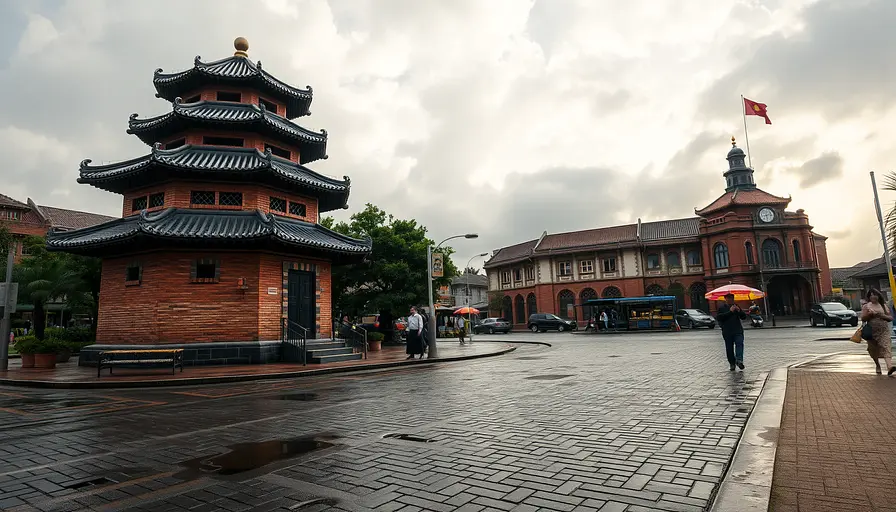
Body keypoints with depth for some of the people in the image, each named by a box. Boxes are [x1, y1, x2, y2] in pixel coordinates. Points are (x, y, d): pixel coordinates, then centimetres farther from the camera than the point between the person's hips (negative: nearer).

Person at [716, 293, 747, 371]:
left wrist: (739, 311, -9)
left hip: (738, 330, 2)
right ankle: (731, 363, 13)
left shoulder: (736, 306, 16)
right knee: (729, 348, 2)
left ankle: (739, 360, -33)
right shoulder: (721, 308, 4)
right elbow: (719, 318, -11)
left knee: (739, 343, -20)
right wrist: (730, 312, -16)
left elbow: (744, 317, 11)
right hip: (727, 332, -2)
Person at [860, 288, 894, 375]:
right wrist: (869, 314, -14)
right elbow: (863, 319, 2)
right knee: (873, 349, 8)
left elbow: (891, 318, 9)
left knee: (886, 347, -16)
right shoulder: (866, 306, 7)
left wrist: (883, 316, -10)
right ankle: (877, 365, 30)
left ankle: (890, 367, -29)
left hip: (884, 330, 0)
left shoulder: (883, 305, 11)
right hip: (872, 331, 0)